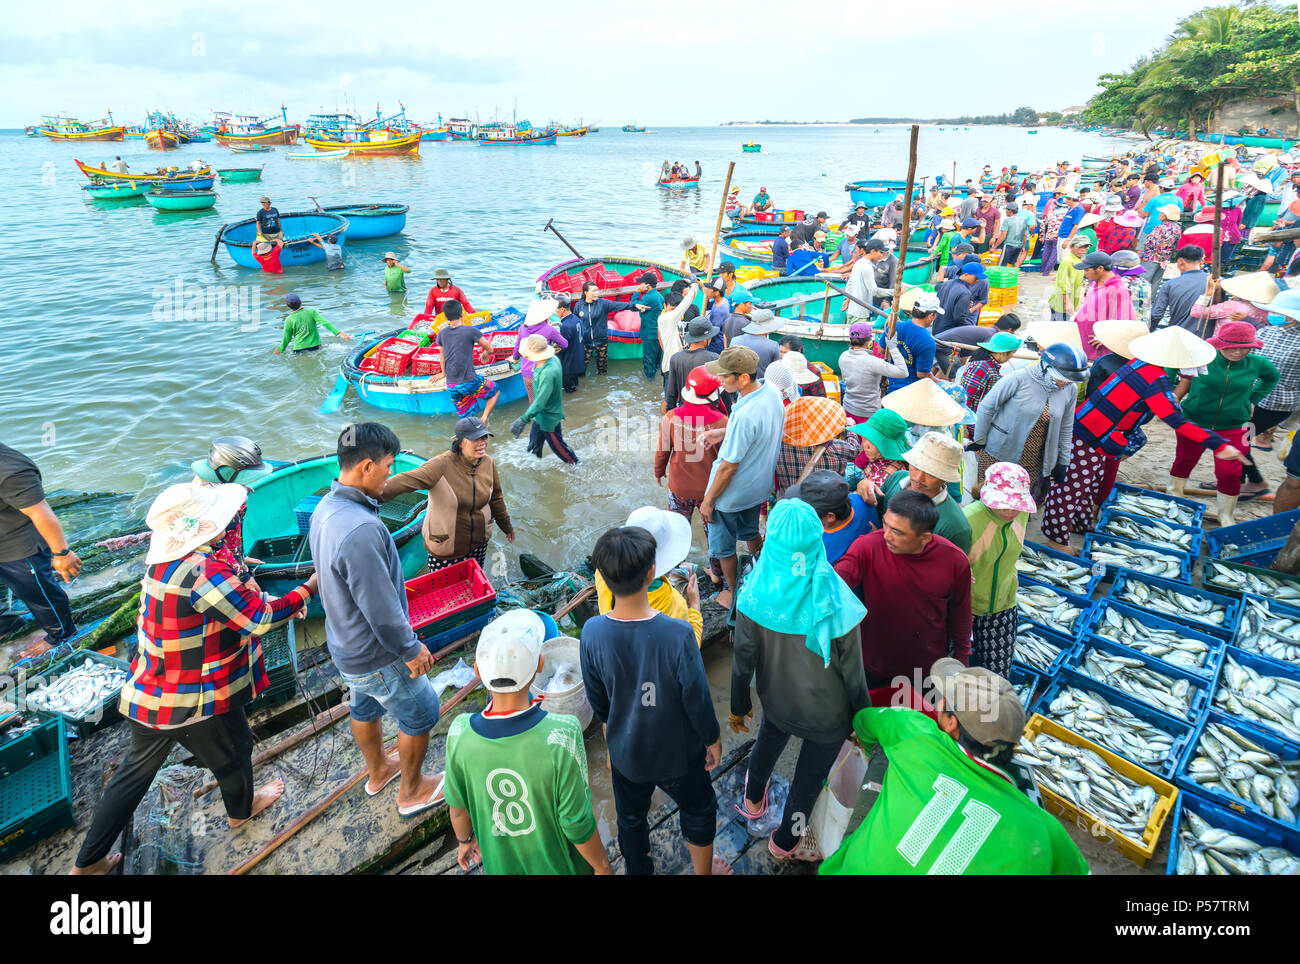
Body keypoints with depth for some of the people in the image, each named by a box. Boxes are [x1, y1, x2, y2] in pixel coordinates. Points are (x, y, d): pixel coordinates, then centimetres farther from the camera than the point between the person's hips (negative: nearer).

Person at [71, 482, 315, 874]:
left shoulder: (162, 559, -4)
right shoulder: (205, 572, -30)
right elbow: (262, 619, -27)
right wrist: (309, 588, -19)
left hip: (146, 695, 7)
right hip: (197, 703, -7)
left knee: (137, 768, 25)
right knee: (233, 752, 22)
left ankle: (88, 861, 38)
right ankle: (241, 809, 49)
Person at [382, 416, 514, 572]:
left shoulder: (488, 463, -3)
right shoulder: (443, 464, -23)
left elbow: (496, 497, 12)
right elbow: (410, 479, -38)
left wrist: (506, 525, 23)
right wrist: (379, 492, -55)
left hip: (479, 542, 5)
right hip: (445, 547, -5)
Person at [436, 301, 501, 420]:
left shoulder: (442, 333, 5)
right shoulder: (471, 331, -9)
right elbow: (490, 349, 3)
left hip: (451, 386, 5)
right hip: (470, 382, -5)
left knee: (466, 416, 18)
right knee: (495, 391, 20)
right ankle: (484, 419, 3)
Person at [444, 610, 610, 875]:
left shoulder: (460, 734, -27)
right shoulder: (561, 736, -37)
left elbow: (458, 806, -7)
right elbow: (577, 823, -23)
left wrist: (464, 840, 14)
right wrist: (602, 867, -4)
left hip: (501, 862, 3)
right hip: (559, 863, -3)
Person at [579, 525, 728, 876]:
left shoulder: (592, 632, -24)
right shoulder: (678, 634, -34)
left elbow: (596, 699, -7)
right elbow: (697, 699, -21)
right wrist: (713, 739, -1)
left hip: (624, 752, 2)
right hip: (676, 754, -2)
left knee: (630, 817, 29)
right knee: (698, 810, 28)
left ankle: (638, 869, 53)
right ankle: (704, 871, 50)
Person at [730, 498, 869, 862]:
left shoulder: (755, 596, -25)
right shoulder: (835, 605, -31)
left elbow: (744, 658, -13)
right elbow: (852, 673, -18)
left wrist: (739, 705, 5)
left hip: (777, 701, 3)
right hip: (827, 714, -2)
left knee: (768, 741, 35)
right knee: (810, 776, 24)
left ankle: (753, 801, 64)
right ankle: (785, 842, 51)